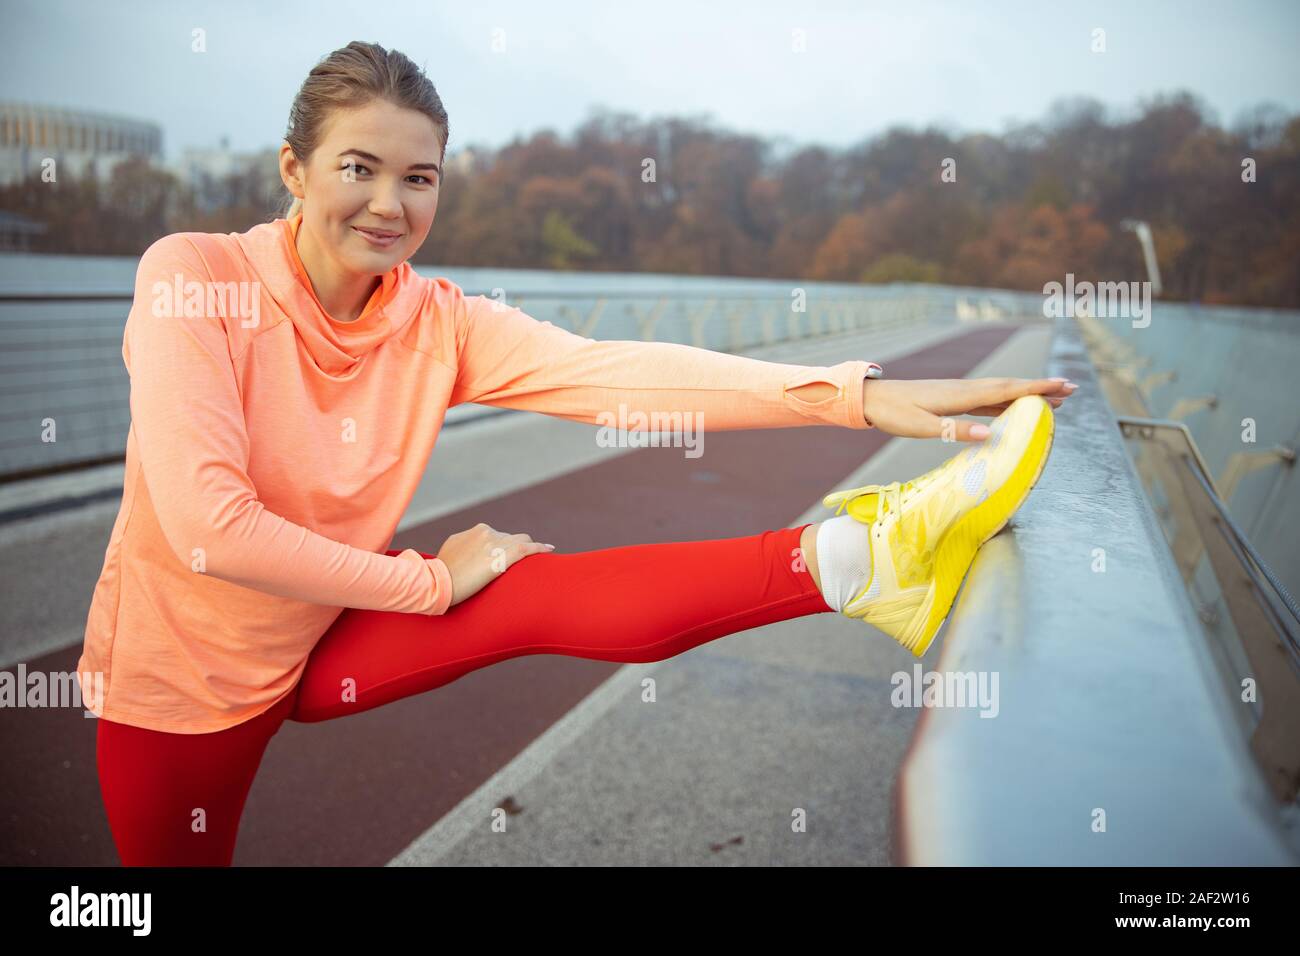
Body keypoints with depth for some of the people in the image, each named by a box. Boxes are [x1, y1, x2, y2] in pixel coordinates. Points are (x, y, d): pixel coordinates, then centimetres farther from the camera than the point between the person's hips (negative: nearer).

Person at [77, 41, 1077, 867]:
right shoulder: (196, 276, -22)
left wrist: (860, 395, -39)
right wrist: (433, 581, -21)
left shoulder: (437, 322, -12)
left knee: (541, 589, -17)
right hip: (178, 677, -1)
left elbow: (618, 373, -28)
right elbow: (208, 529, -30)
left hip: (325, 640, 2)